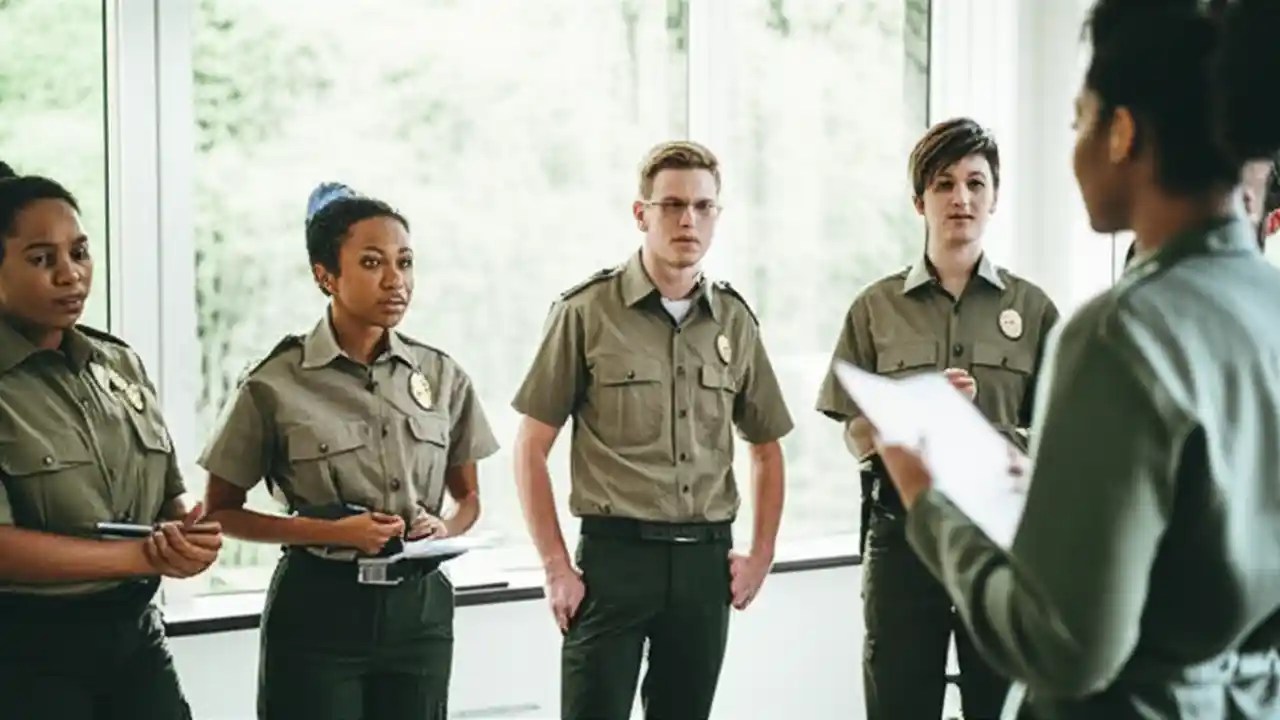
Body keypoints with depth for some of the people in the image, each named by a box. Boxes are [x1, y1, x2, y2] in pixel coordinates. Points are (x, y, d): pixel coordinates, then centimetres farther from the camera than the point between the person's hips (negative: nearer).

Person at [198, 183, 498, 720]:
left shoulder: (442, 376, 3)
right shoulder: (276, 385, -7)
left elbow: (468, 497, 15)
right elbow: (220, 511, 0)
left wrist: (446, 529, -8)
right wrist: (331, 531, -14)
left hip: (419, 608, 3)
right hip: (319, 613, -3)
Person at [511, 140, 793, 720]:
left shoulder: (735, 320, 9)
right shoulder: (587, 312, -3)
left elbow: (767, 448, 19)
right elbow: (531, 448, -2)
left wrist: (760, 556, 10)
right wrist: (556, 567, -7)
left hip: (706, 562, 4)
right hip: (614, 557, -4)